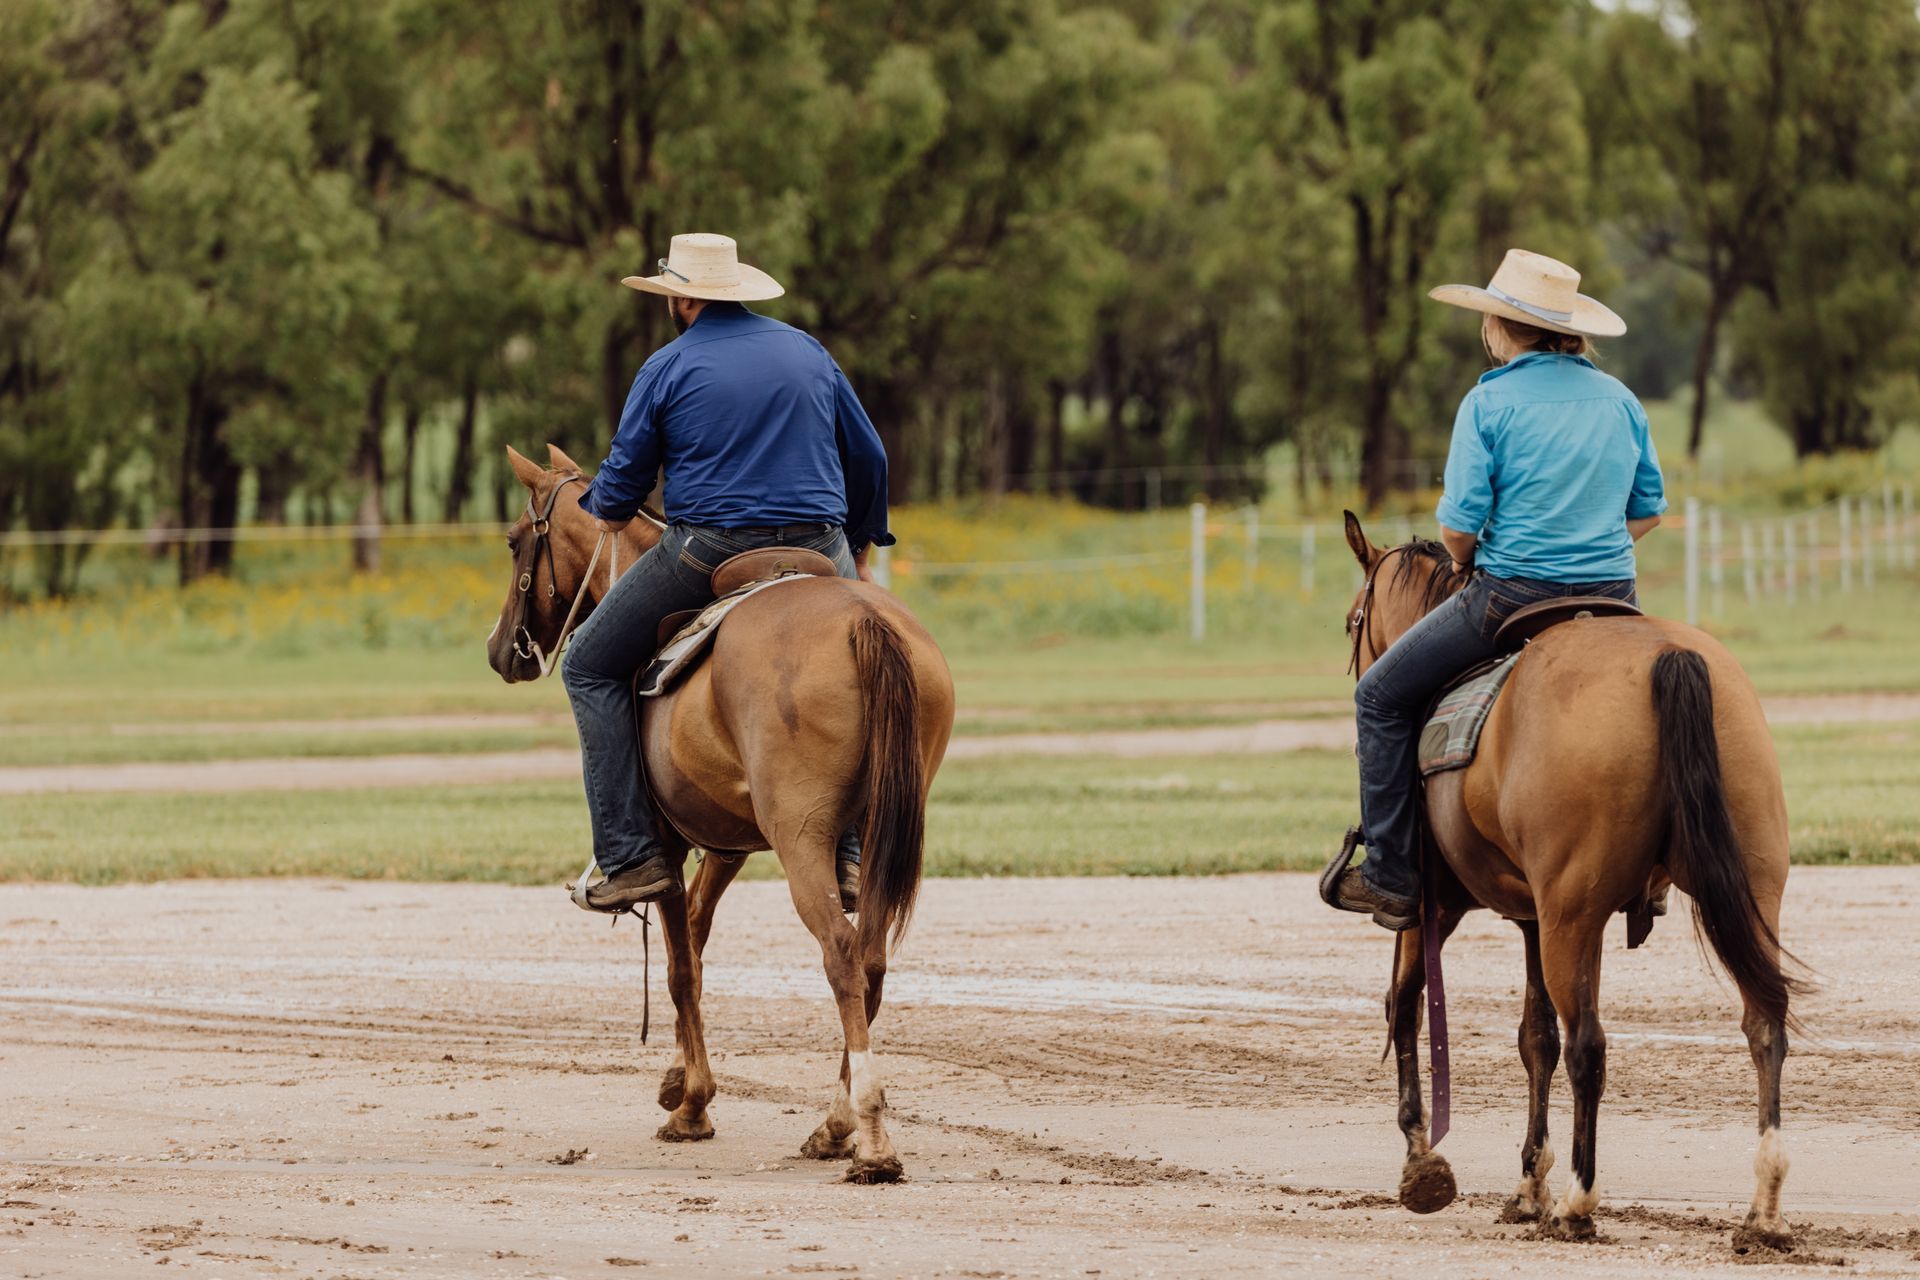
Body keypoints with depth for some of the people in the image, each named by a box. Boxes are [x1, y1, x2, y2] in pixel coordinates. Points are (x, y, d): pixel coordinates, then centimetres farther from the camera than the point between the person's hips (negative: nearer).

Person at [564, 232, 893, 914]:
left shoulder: (669, 367, -1)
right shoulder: (807, 352, 13)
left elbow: (622, 482, 2)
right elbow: (868, 459, 19)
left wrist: (604, 512, 26)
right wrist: (860, 554, 32)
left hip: (706, 552, -4)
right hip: (819, 551, 4)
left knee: (590, 668, 10)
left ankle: (631, 855, -1)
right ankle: (847, 852, 19)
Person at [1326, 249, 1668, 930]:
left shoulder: (1491, 402, -9)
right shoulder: (1620, 401, 7)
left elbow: (1459, 524, -11)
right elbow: (1648, 512, 11)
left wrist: (1464, 564, 10)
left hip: (1512, 592, -5)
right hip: (1612, 596, 5)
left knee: (1383, 696, 12)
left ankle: (1391, 877, 7)